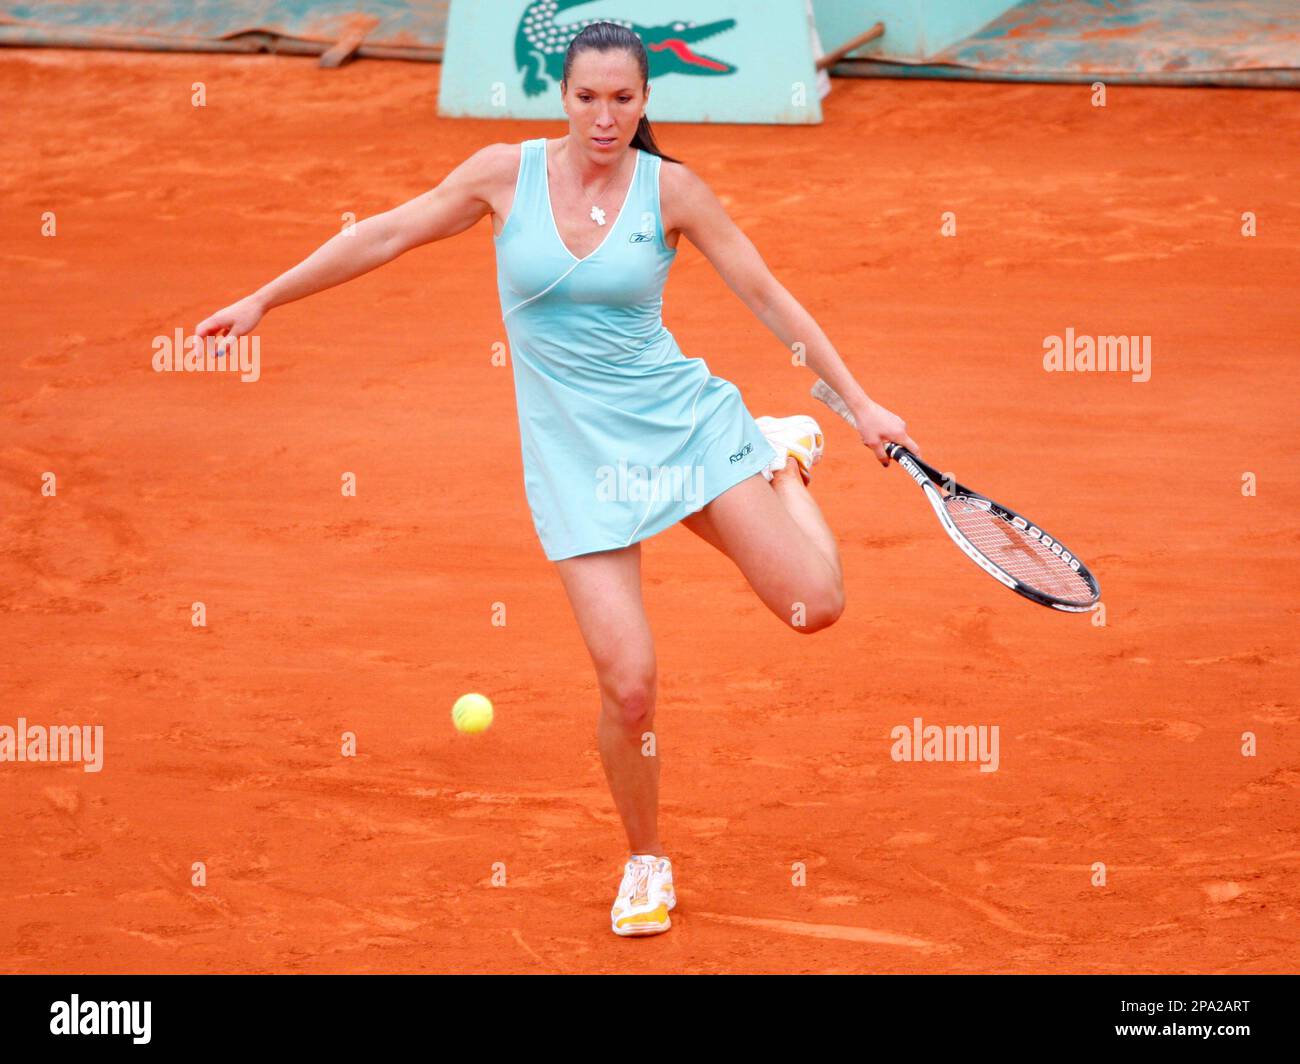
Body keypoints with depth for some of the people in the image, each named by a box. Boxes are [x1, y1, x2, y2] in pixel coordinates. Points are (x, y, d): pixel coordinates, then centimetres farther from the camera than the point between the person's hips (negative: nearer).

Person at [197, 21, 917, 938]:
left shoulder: (672, 190, -5)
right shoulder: (506, 173, -4)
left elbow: (766, 295, 2)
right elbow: (386, 236, 6)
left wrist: (859, 403, 0)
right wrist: (262, 300, 9)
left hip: (681, 421, 1)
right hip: (573, 452, 0)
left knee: (816, 605, -10)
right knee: (629, 684, -14)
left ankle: (784, 452, 23)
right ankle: (646, 864, 14)